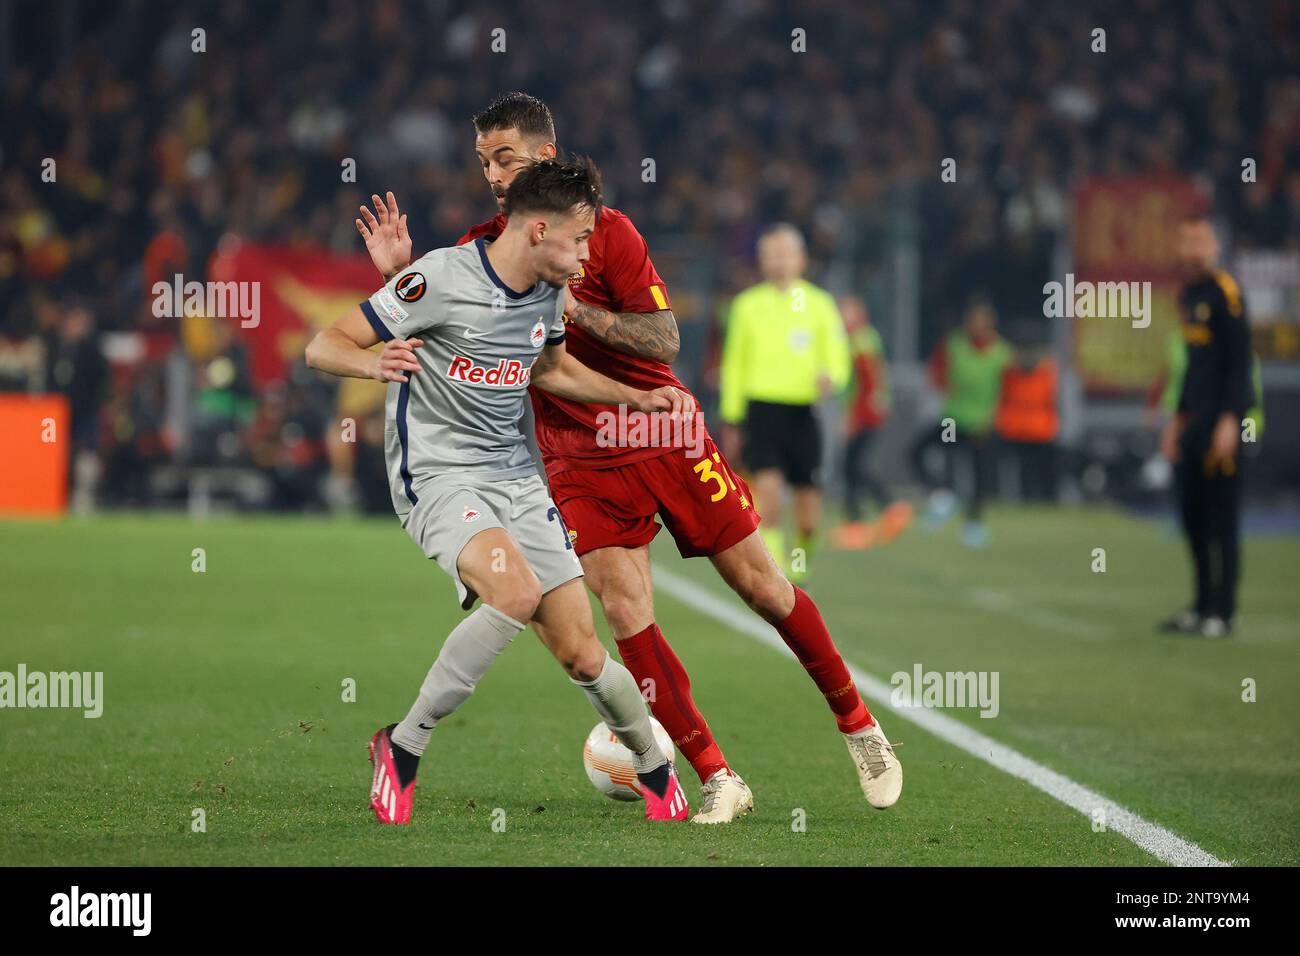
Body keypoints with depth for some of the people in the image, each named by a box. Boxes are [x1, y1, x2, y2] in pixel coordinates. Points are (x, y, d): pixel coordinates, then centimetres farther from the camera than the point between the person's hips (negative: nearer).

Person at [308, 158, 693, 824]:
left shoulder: (547, 293, 6)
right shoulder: (443, 278, -16)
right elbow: (323, 347, -15)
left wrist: (637, 398, 21)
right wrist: (373, 362, -37)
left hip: (516, 479, 6)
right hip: (438, 476, -6)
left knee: (581, 656, -1)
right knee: (516, 592, -34)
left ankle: (654, 769, 26)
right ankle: (403, 747, -18)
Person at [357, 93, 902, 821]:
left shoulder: (607, 232, -9)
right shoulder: (482, 250, 1)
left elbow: (665, 340, -13)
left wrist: (575, 310, -25)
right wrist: (400, 273, -15)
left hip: (668, 441, -2)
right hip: (582, 466, 2)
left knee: (763, 586, 3)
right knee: (626, 615, -14)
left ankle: (859, 726, 22)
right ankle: (718, 781, -8)